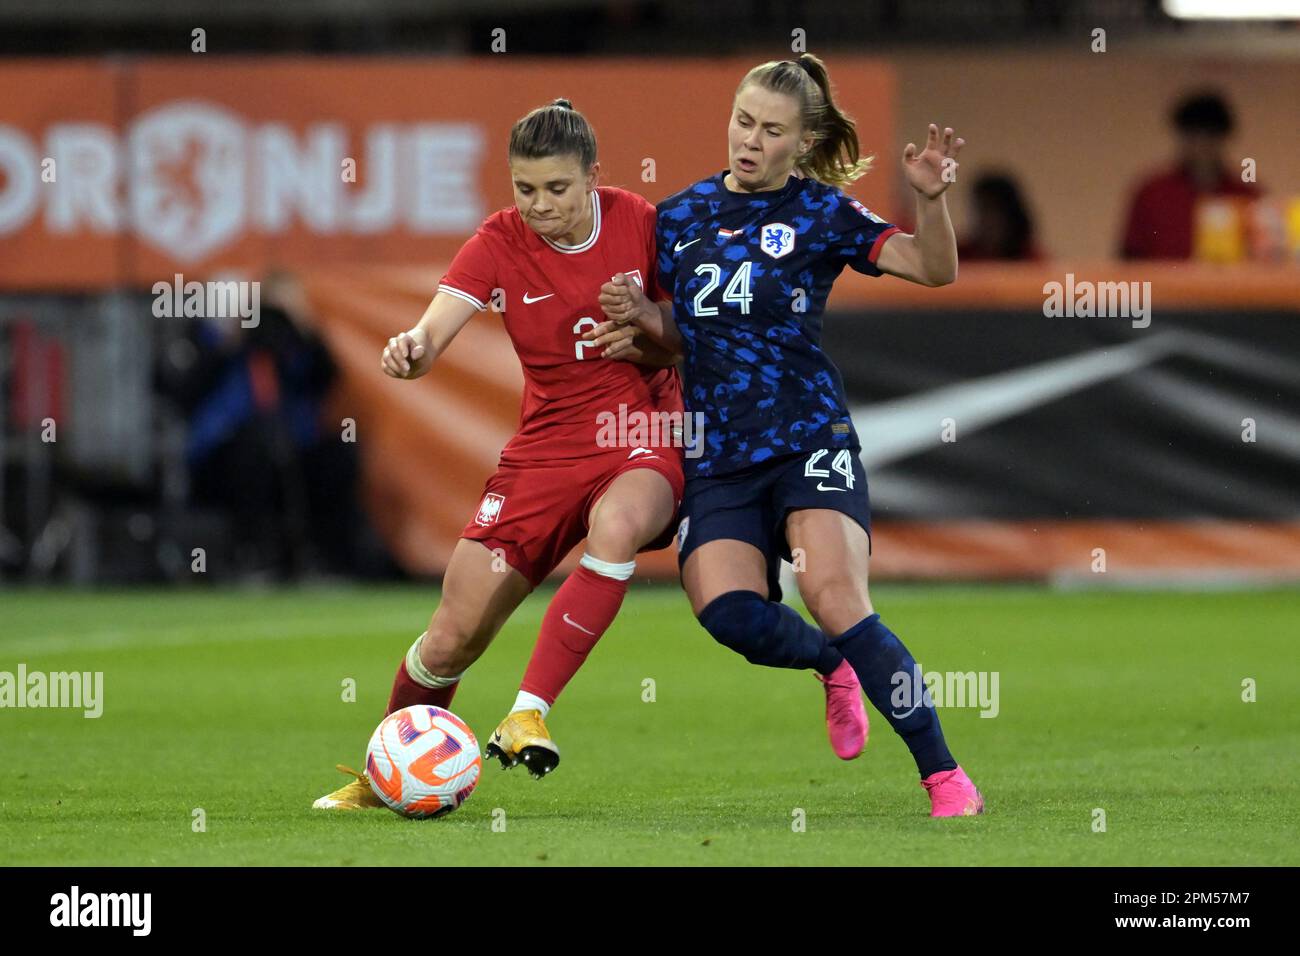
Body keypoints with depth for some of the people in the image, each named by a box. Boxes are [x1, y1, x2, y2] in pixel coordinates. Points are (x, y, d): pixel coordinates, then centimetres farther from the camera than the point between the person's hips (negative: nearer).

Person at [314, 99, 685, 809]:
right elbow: (433, 332, -22)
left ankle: (529, 713, -34)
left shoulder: (639, 223, -7)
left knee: (616, 526, -40)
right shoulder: (499, 243, -8)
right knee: (452, 638, -1)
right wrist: (410, 349, -46)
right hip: (545, 450, 2)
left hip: (643, 438, -1)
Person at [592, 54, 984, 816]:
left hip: (810, 442, -3)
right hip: (717, 459, 4)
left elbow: (935, 269, -9)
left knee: (837, 605, -24)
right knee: (728, 611, -23)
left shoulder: (820, 212, 0)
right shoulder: (682, 216, 12)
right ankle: (834, 668, 11)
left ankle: (946, 777, -14)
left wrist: (931, 200, -27)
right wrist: (644, 319, 2)